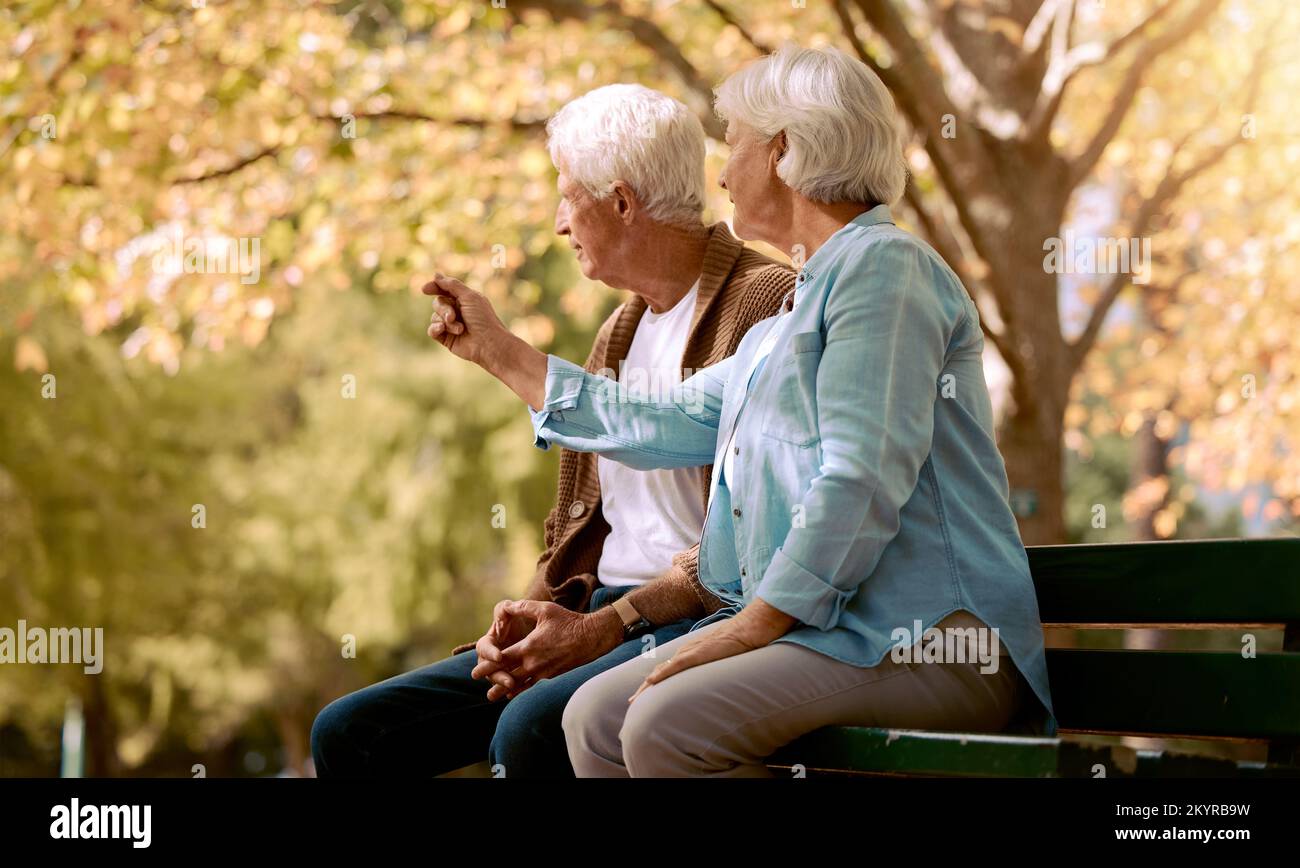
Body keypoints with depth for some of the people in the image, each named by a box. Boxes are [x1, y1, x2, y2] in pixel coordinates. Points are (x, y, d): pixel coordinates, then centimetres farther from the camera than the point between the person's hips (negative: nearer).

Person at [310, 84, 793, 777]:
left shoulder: (770, 303, -7)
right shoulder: (621, 330, 21)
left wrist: (602, 628, -20)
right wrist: (531, 618, -1)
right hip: (601, 620, 9)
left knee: (530, 728, -36)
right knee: (348, 733, -3)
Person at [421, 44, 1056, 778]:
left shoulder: (882, 264, -8)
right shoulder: (797, 310, 24)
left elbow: (864, 479, -19)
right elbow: (664, 427, 29)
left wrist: (750, 625, -18)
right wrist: (498, 349, 34)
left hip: (922, 642, -10)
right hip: (820, 629, 10)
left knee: (667, 725, -27)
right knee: (597, 717, -2)